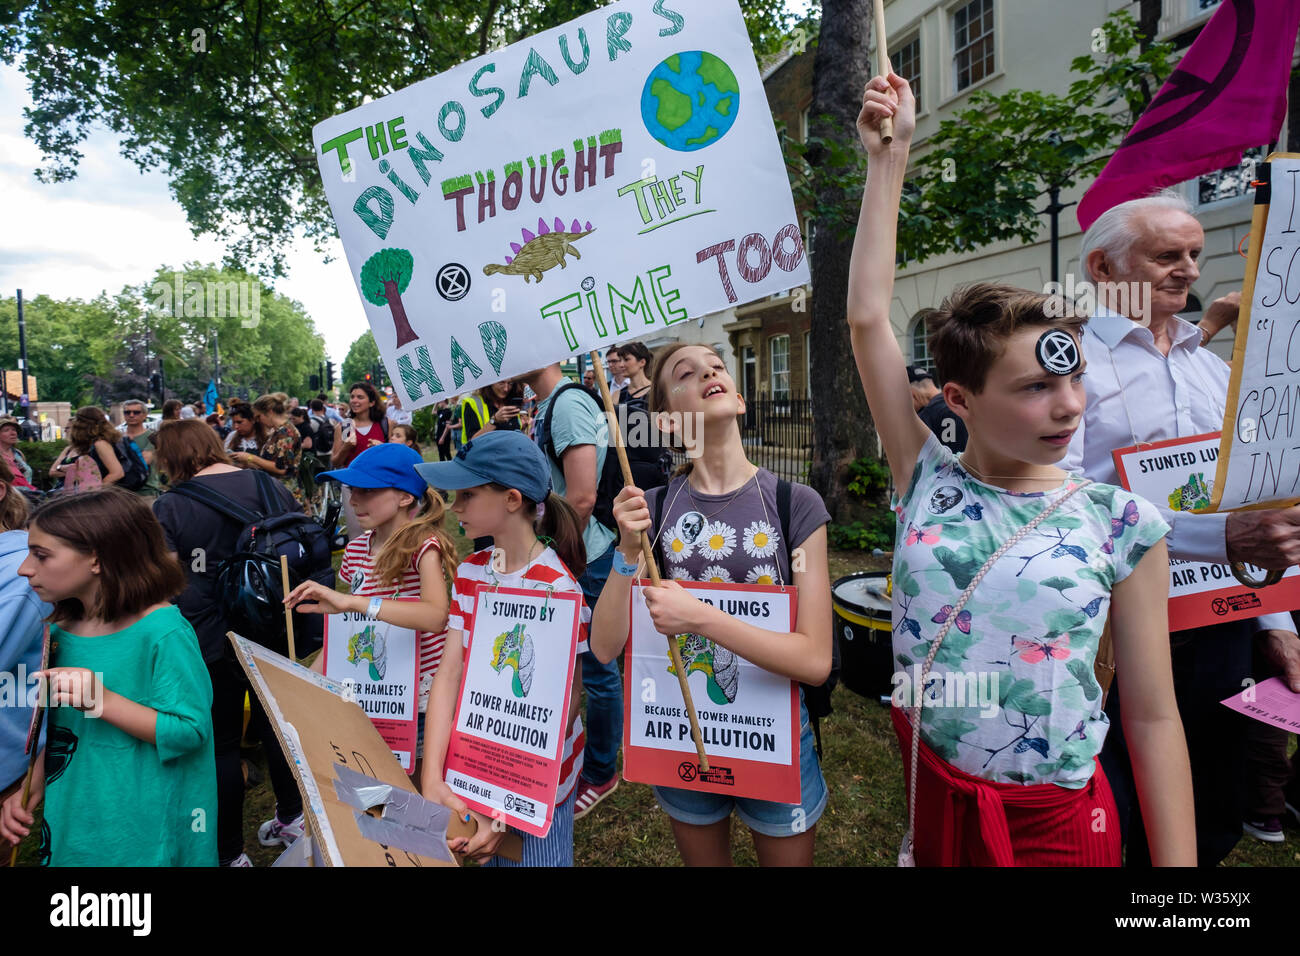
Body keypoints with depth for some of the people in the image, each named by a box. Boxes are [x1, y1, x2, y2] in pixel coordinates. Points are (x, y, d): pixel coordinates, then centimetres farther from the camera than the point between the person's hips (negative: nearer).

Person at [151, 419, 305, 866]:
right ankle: (292, 818, 35)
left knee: (219, 744, 9)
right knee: (274, 725, 20)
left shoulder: (170, 506, -12)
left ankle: (230, 852, 22)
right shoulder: (272, 487, 0)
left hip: (210, 643, -4)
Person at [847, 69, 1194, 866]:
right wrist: (890, 159, -7)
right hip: (930, 800, 2)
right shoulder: (928, 481, -8)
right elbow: (867, 319, -11)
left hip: (1056, 823, -1)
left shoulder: (1121, 525, -9)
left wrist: (1176, 860, -4)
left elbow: (1153, 715, -4)